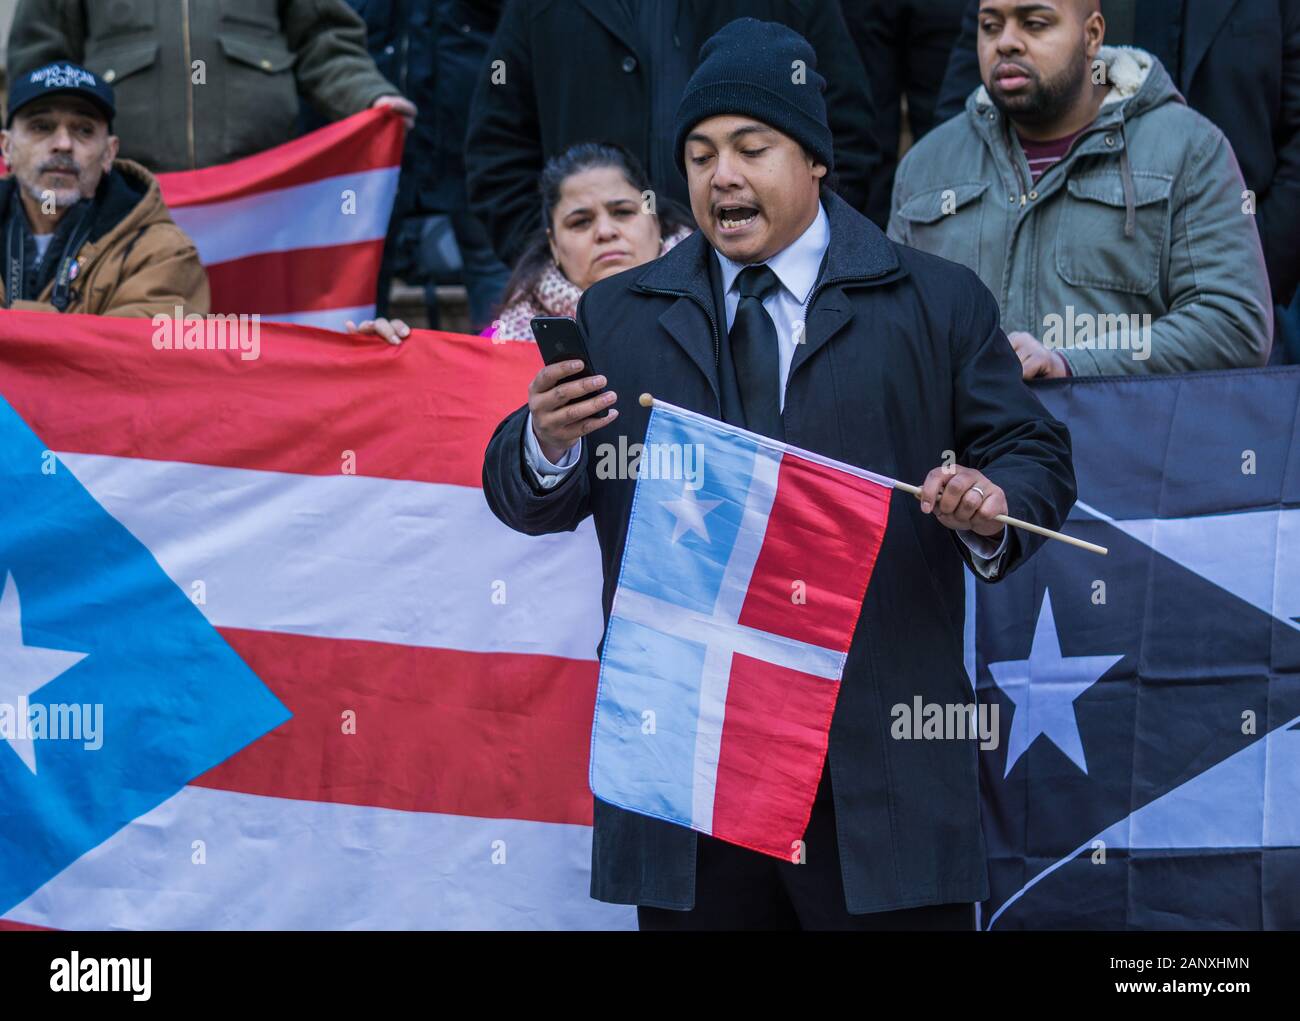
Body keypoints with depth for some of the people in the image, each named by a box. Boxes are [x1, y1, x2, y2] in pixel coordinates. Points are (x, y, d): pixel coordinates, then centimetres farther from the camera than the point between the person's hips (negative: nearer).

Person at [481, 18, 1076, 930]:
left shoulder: (938, 304, 8)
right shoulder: (616, 317, 13)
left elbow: (1032, 456, 7)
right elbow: (528, 501, 8)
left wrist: (995, 509, -17)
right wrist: (549, 445, -16)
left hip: (879, 766, -2)